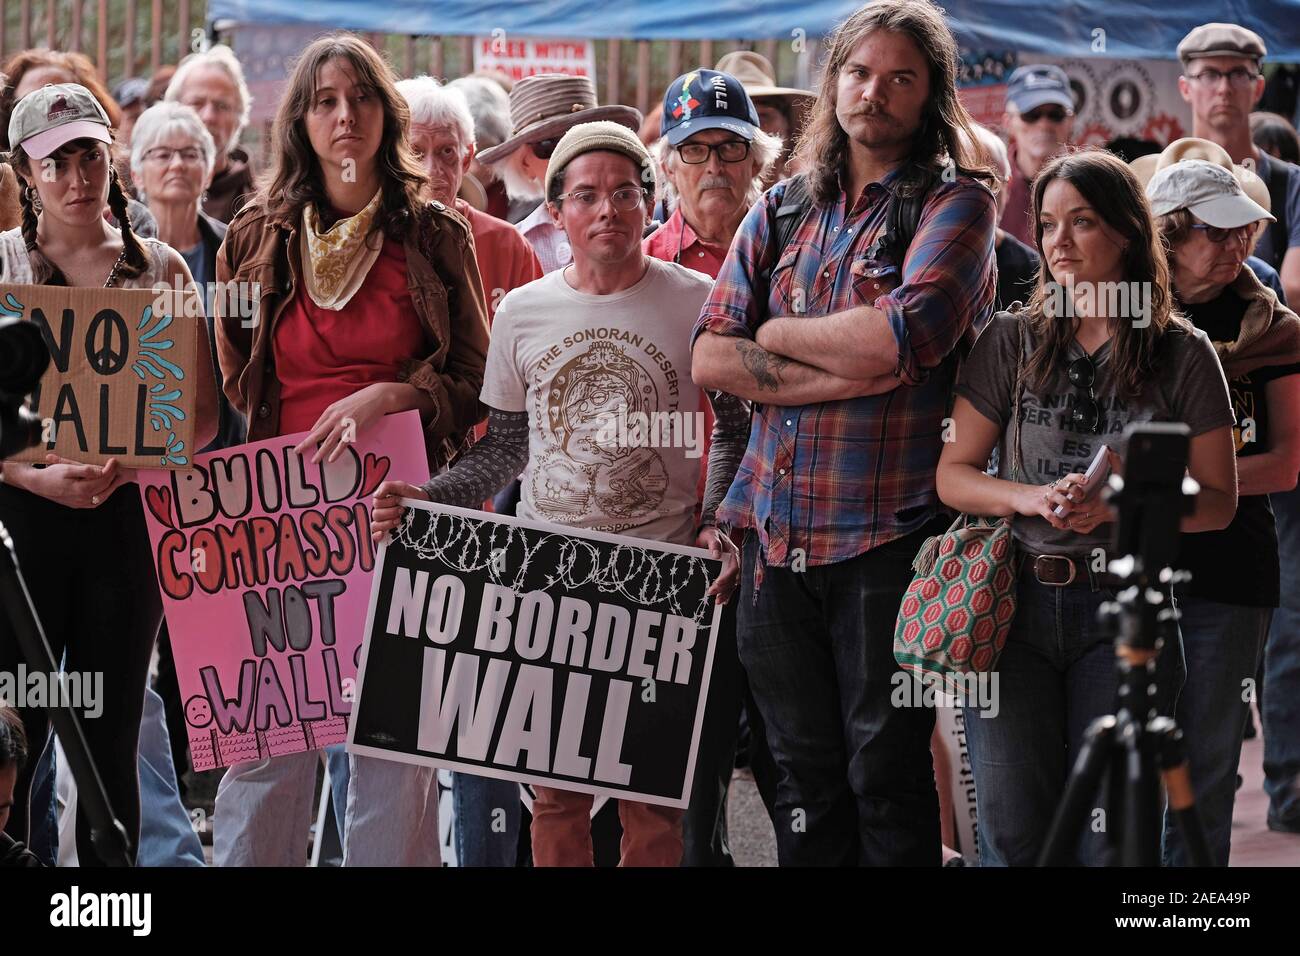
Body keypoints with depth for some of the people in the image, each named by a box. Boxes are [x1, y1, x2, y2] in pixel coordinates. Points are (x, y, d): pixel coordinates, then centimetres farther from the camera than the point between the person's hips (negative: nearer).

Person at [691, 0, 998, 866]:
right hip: (775, 530, 5)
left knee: (886, 771, -1)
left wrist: (778, 335, -3)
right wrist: (838, 375, -11)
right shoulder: (781, 211, 14)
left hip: (887, 533, -5)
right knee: (803, 772, 9)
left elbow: (905, 337, -18)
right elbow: (709, 357, 3)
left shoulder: (956, 205, -1)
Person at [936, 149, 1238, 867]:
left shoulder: (1183, 355, 1)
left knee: (1109, 836, -2)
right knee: (1012, 832, 1)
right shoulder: (1011, 341, 6)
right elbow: (953, 476, 6)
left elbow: (1217, 502, 2)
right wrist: (1031, 498, -13)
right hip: (1015, 603, 2)